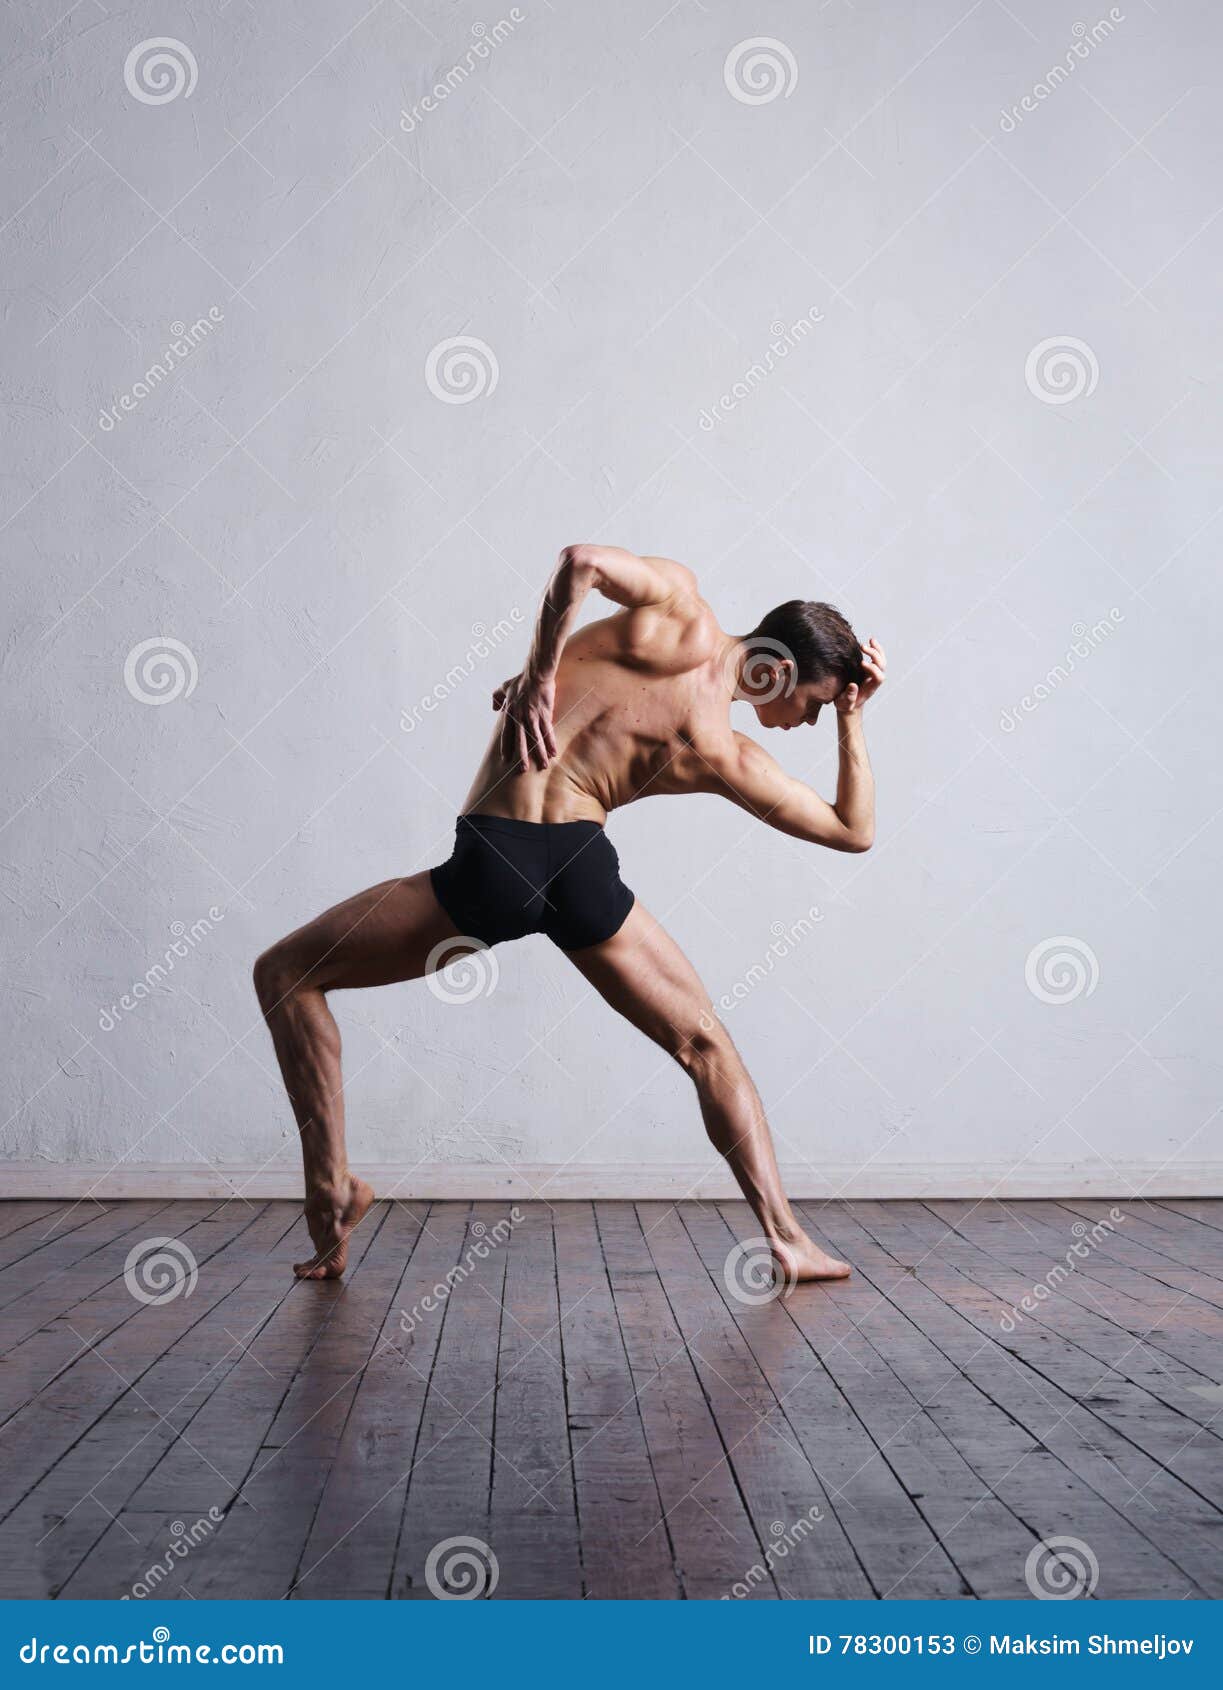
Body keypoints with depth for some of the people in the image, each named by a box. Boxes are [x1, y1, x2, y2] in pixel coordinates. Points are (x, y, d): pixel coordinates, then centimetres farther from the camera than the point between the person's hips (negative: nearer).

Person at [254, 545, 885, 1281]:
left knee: (286, 974, 17)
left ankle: (332, 1184, 5)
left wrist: (539, 674, 0)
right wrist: (853, 718, 21)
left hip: (492, 862, -1)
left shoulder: (681, 610, 6)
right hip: (584, 869, 1)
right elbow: (854, 830, 17)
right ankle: (787, 1238, 15)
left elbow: (583, 561, -13)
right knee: (706, 1045, 23)